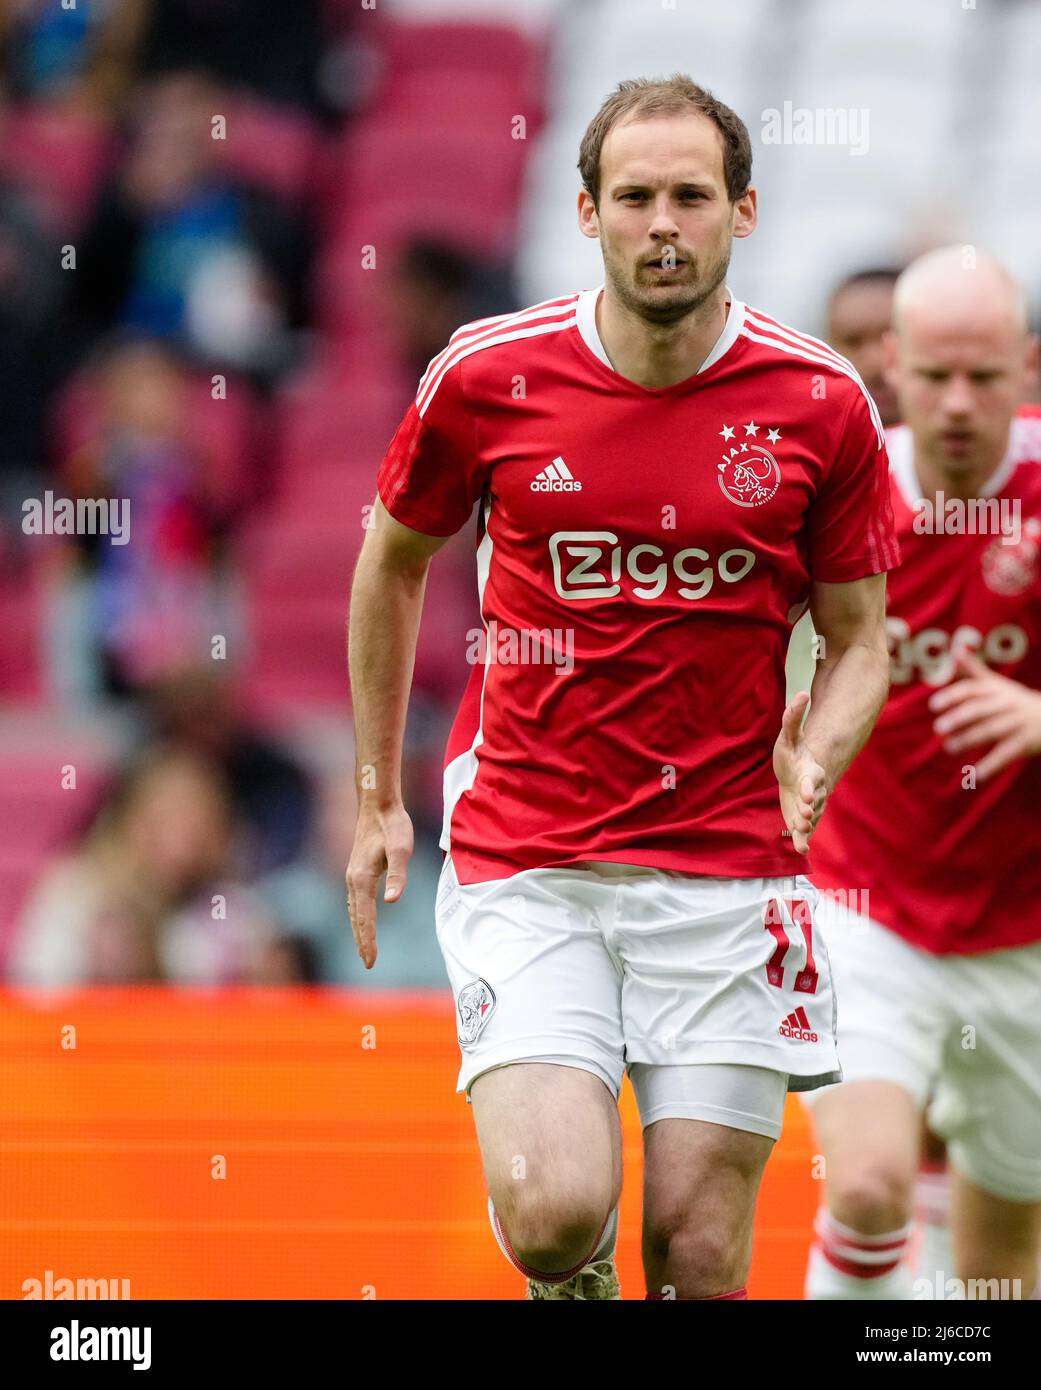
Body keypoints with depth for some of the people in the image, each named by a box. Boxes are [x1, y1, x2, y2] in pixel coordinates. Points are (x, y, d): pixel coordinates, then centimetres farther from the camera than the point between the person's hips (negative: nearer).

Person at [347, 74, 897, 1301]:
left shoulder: (820, 405, -3)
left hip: (728, 868, 1)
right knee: (552, 1210, -19)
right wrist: (376, 796, 16)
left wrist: (814, 759, -13)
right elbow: (393, 565, 14)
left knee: (699, 1253, -2)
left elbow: (858, 638, 8)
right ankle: (574, 1287, 16)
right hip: (523, 864, -1)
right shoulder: (483, 380, -3)